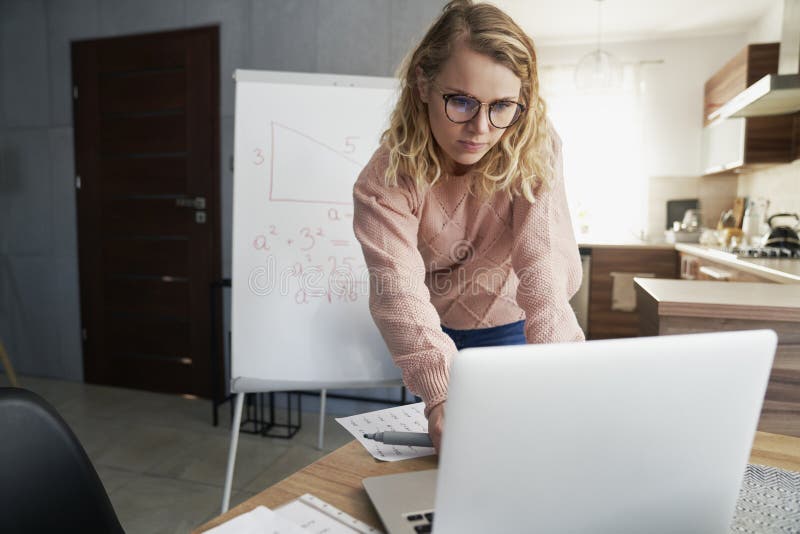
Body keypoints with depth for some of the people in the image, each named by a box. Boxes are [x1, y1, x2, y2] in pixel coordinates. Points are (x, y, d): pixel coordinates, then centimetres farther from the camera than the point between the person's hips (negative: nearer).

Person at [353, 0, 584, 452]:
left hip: (512, 328, 1)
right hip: (435, 331, 0)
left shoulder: (535, 152, -24)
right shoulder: (388, 179, -28)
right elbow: (399, 290, -40)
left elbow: (545, 259, -35)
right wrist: (441, 396, -54)